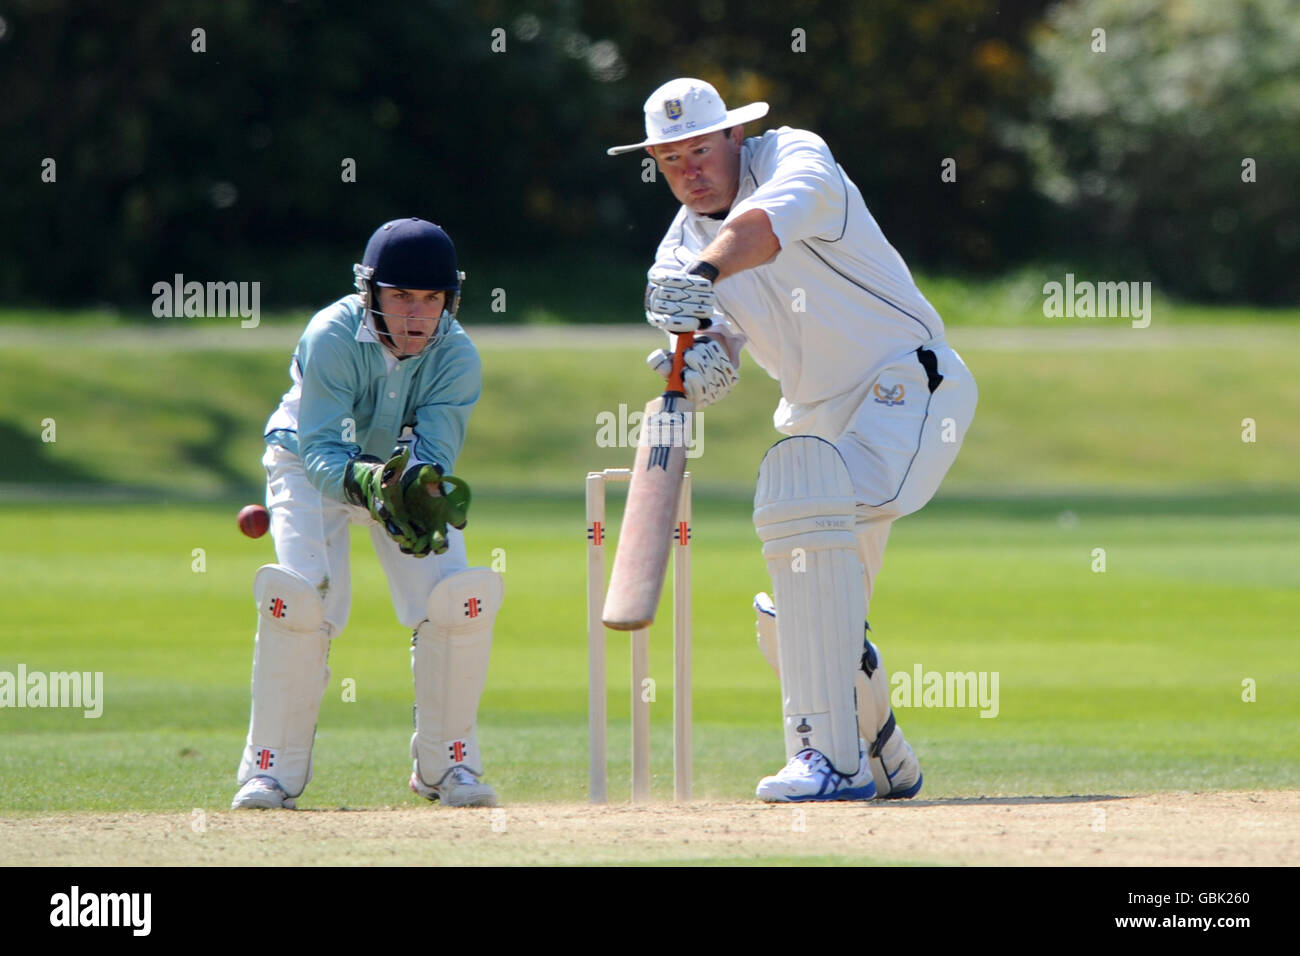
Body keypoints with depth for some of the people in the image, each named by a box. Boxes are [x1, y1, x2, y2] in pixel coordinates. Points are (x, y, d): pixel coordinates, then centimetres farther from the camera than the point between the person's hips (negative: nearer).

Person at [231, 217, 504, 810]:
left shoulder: (457, 357, -22)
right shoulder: (332, 338, -30)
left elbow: (434, 452, -30)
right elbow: (322, 450, -34)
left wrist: (423, 490, -54)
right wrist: (368, 484, -55)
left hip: (407, 469, 3)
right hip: (314, 468, -3)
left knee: (459, 599, -16)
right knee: (300, 595, -25)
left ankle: (446, 764, 2)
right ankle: (272, 770, -12)